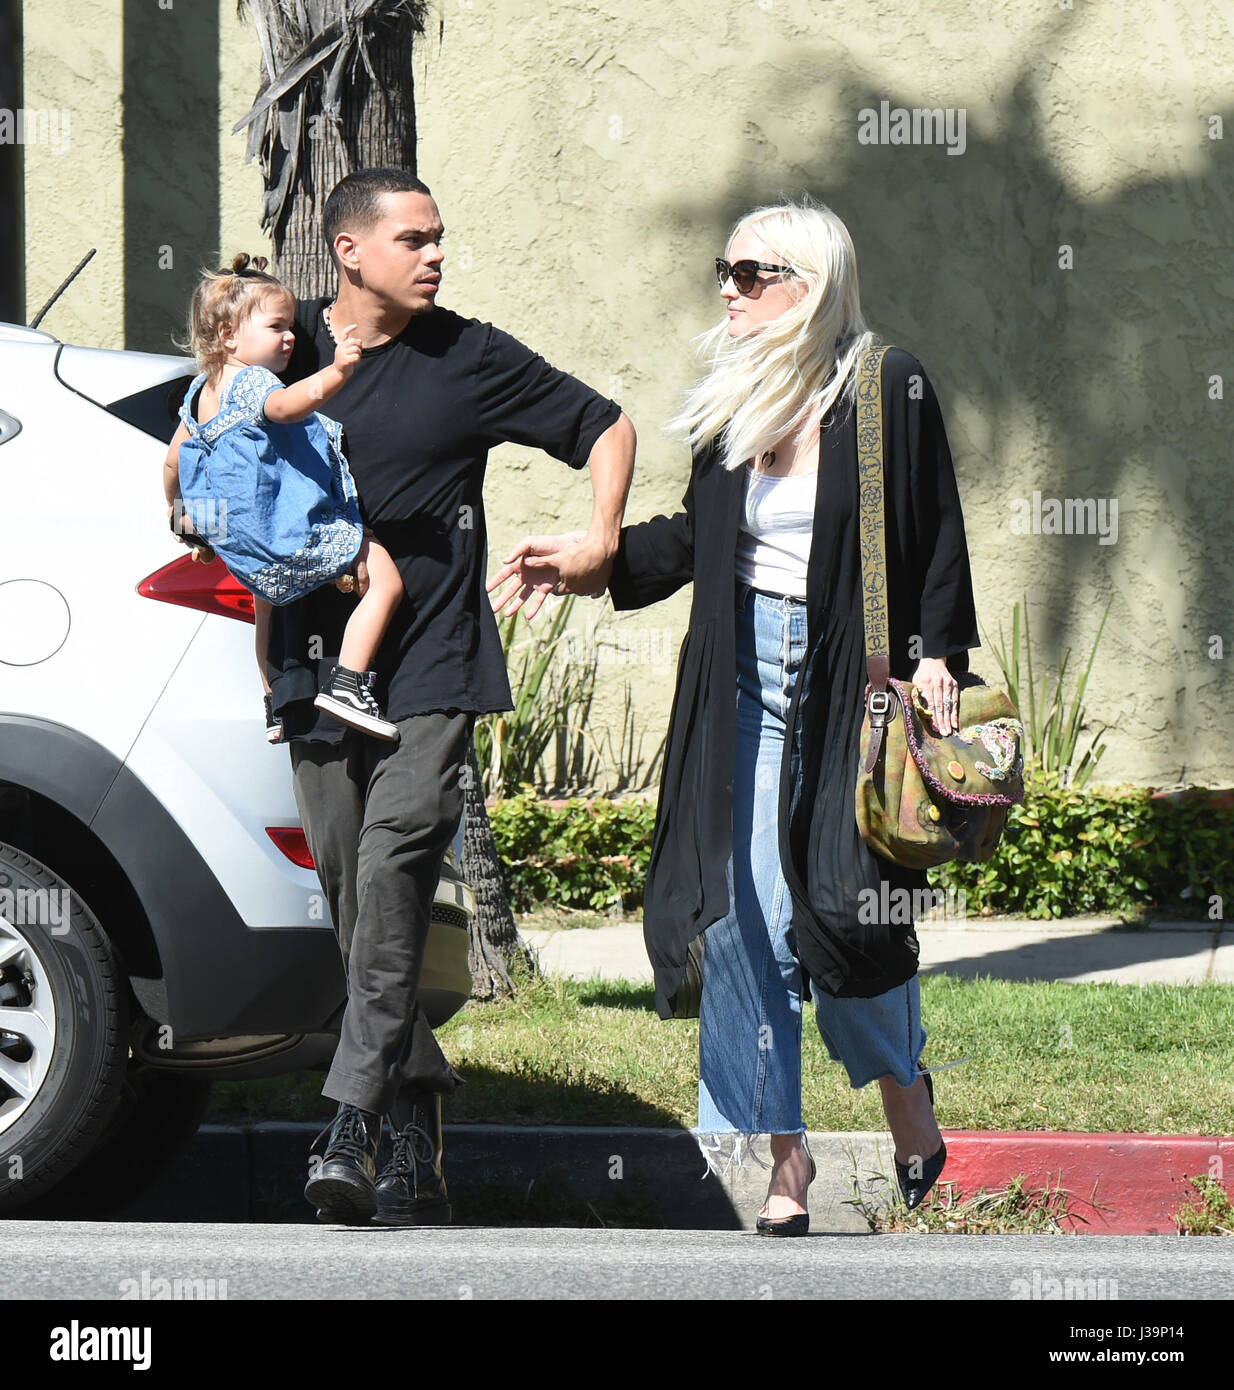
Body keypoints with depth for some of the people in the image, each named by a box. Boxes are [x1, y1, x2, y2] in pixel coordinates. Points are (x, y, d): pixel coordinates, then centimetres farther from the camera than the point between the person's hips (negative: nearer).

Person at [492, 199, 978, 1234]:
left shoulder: (888, 392, -5)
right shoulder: (733, 402, 9)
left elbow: (936, 536, -1)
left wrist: (937, 655, -7)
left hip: (852, 679, -4)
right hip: (747, 674, 4)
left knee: (848, 904, -3)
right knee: (748, 914, -4)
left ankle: (906, 1093, 27)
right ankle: (785, 1164, 1)